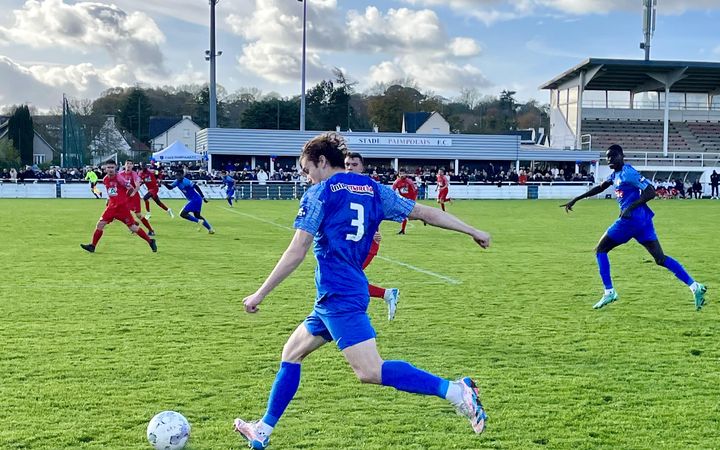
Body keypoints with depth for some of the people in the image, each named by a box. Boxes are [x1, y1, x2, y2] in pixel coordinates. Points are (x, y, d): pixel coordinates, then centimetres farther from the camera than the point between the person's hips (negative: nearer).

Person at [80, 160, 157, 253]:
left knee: (133, 228, -4)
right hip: (112, 206, 6)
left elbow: (131, 189, -10)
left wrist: (123, 197, 3)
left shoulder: (119, 177, -15)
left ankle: (150, 241, 9)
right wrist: (110, 199, 11)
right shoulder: (105, 180, 5)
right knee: (100, 224, -2)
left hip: (122, 206, -6)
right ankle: (92, 246, 8)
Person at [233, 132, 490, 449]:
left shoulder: (319, 194, -5)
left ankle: (456, 391, -23)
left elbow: (296, 253, -11)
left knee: (370, 371, -17)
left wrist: (259, 295, -6)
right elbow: (424, 212, 13)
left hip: (338, 295, -9)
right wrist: (473, 232, 21)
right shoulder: (373, 189, 13)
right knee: (291, 354, 19)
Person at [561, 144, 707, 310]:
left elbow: (651, 192, -16)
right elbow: (599, 188, 31)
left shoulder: (628, 173, -10)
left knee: (600, 250, 4)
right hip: (643, 220, 9)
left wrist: (631, 207, -23)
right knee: (660, 258, 2)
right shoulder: (615, 174, 18)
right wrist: (575, 200, 31)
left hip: (632, 219, -9)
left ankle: (609, 292, 2)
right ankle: (695, 286, -8)